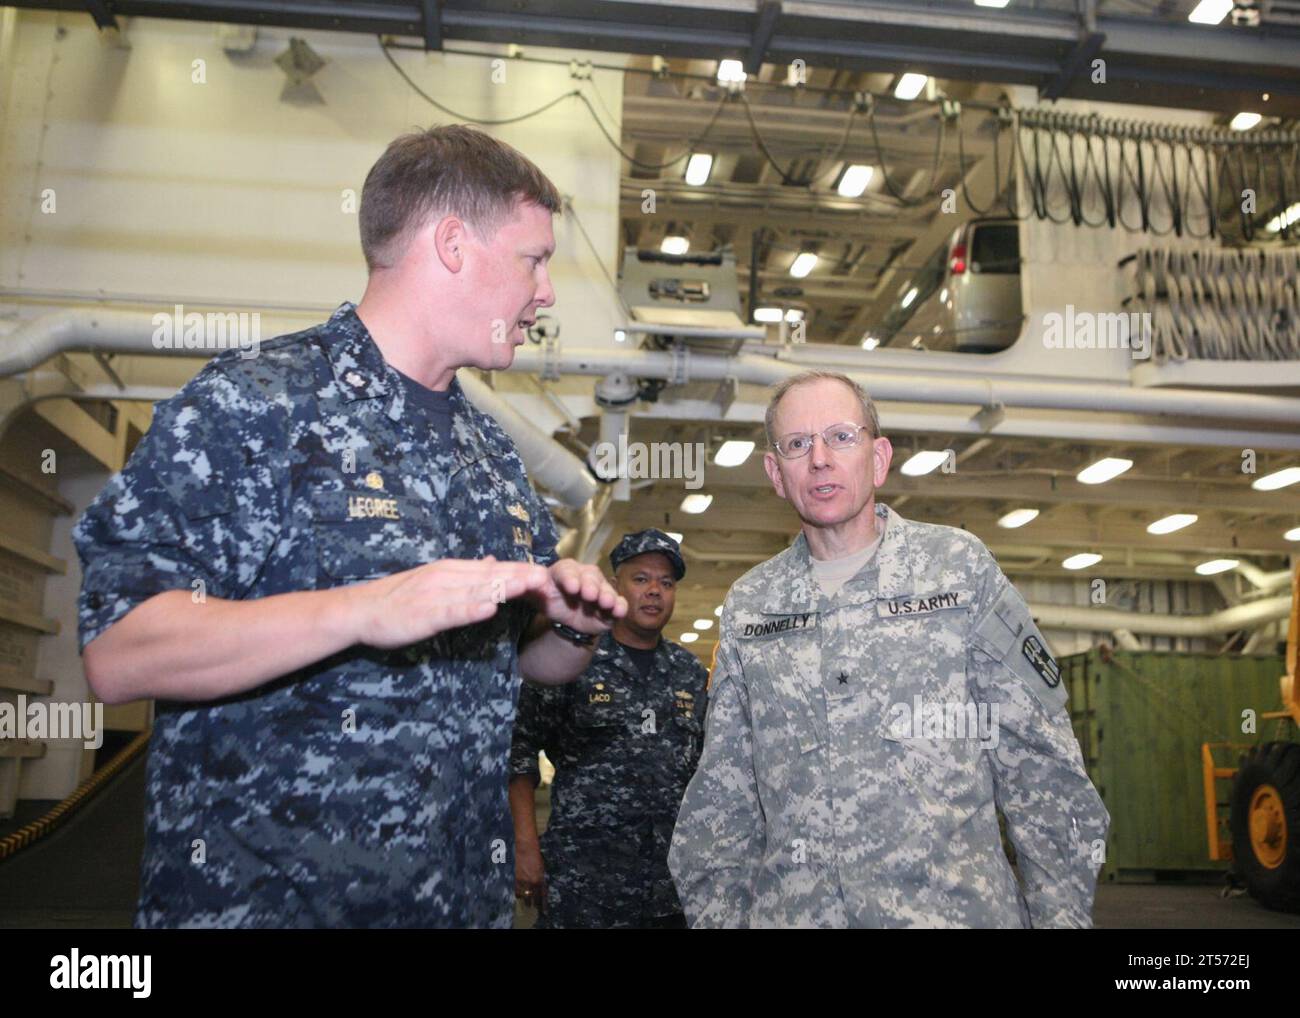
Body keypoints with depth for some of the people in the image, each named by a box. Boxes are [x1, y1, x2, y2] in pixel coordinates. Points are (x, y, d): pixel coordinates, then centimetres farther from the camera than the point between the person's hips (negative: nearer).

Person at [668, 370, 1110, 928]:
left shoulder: (961, 565, -1)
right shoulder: (747, 606, 5)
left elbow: (1039, 764, -1)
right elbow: (721, 796, 10)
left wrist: (1061, 912, -4)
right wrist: (714, 913, 5)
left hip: (955, 906, -2)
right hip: (791, 911, 2)